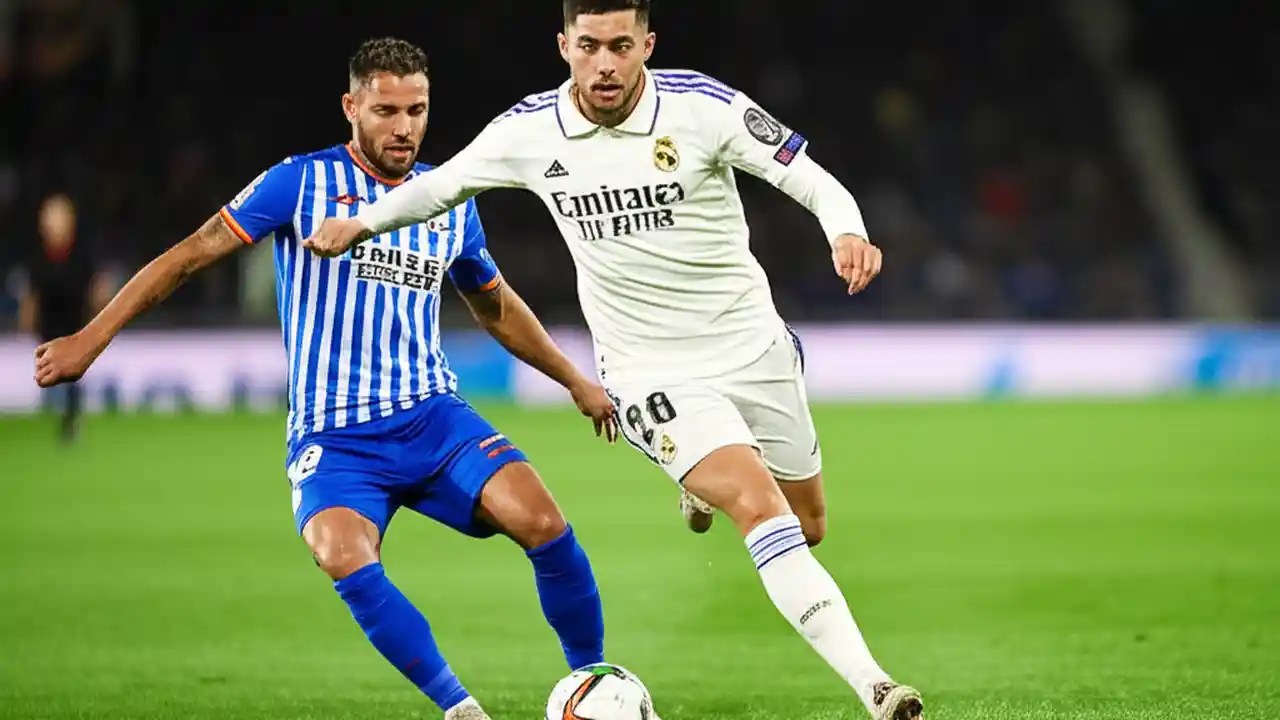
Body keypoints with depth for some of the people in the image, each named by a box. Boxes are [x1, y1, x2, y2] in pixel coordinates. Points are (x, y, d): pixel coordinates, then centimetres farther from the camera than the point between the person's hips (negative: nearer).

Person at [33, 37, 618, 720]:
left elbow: (497, 306, 28)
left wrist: (576, 380, 32)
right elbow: (191, 254, -1)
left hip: (432, 414, 3)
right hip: (333, 434, -3)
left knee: (540, 519, -23)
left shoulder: (451, 201, 11)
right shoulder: (303, 182, -2)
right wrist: (91, 338, -6)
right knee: (344, 556, -33)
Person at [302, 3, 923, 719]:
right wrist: (363, 221, 3)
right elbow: (444, 181, 12)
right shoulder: (530, 130, -8)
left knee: (807, 524, 15)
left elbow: (816, 183, -15)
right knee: (760, 510, -23)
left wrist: (847, 233, -35)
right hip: (654, 373, -2)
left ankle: (710, 486, 49)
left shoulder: (704, 106, -14)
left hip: (754, 345, 2)